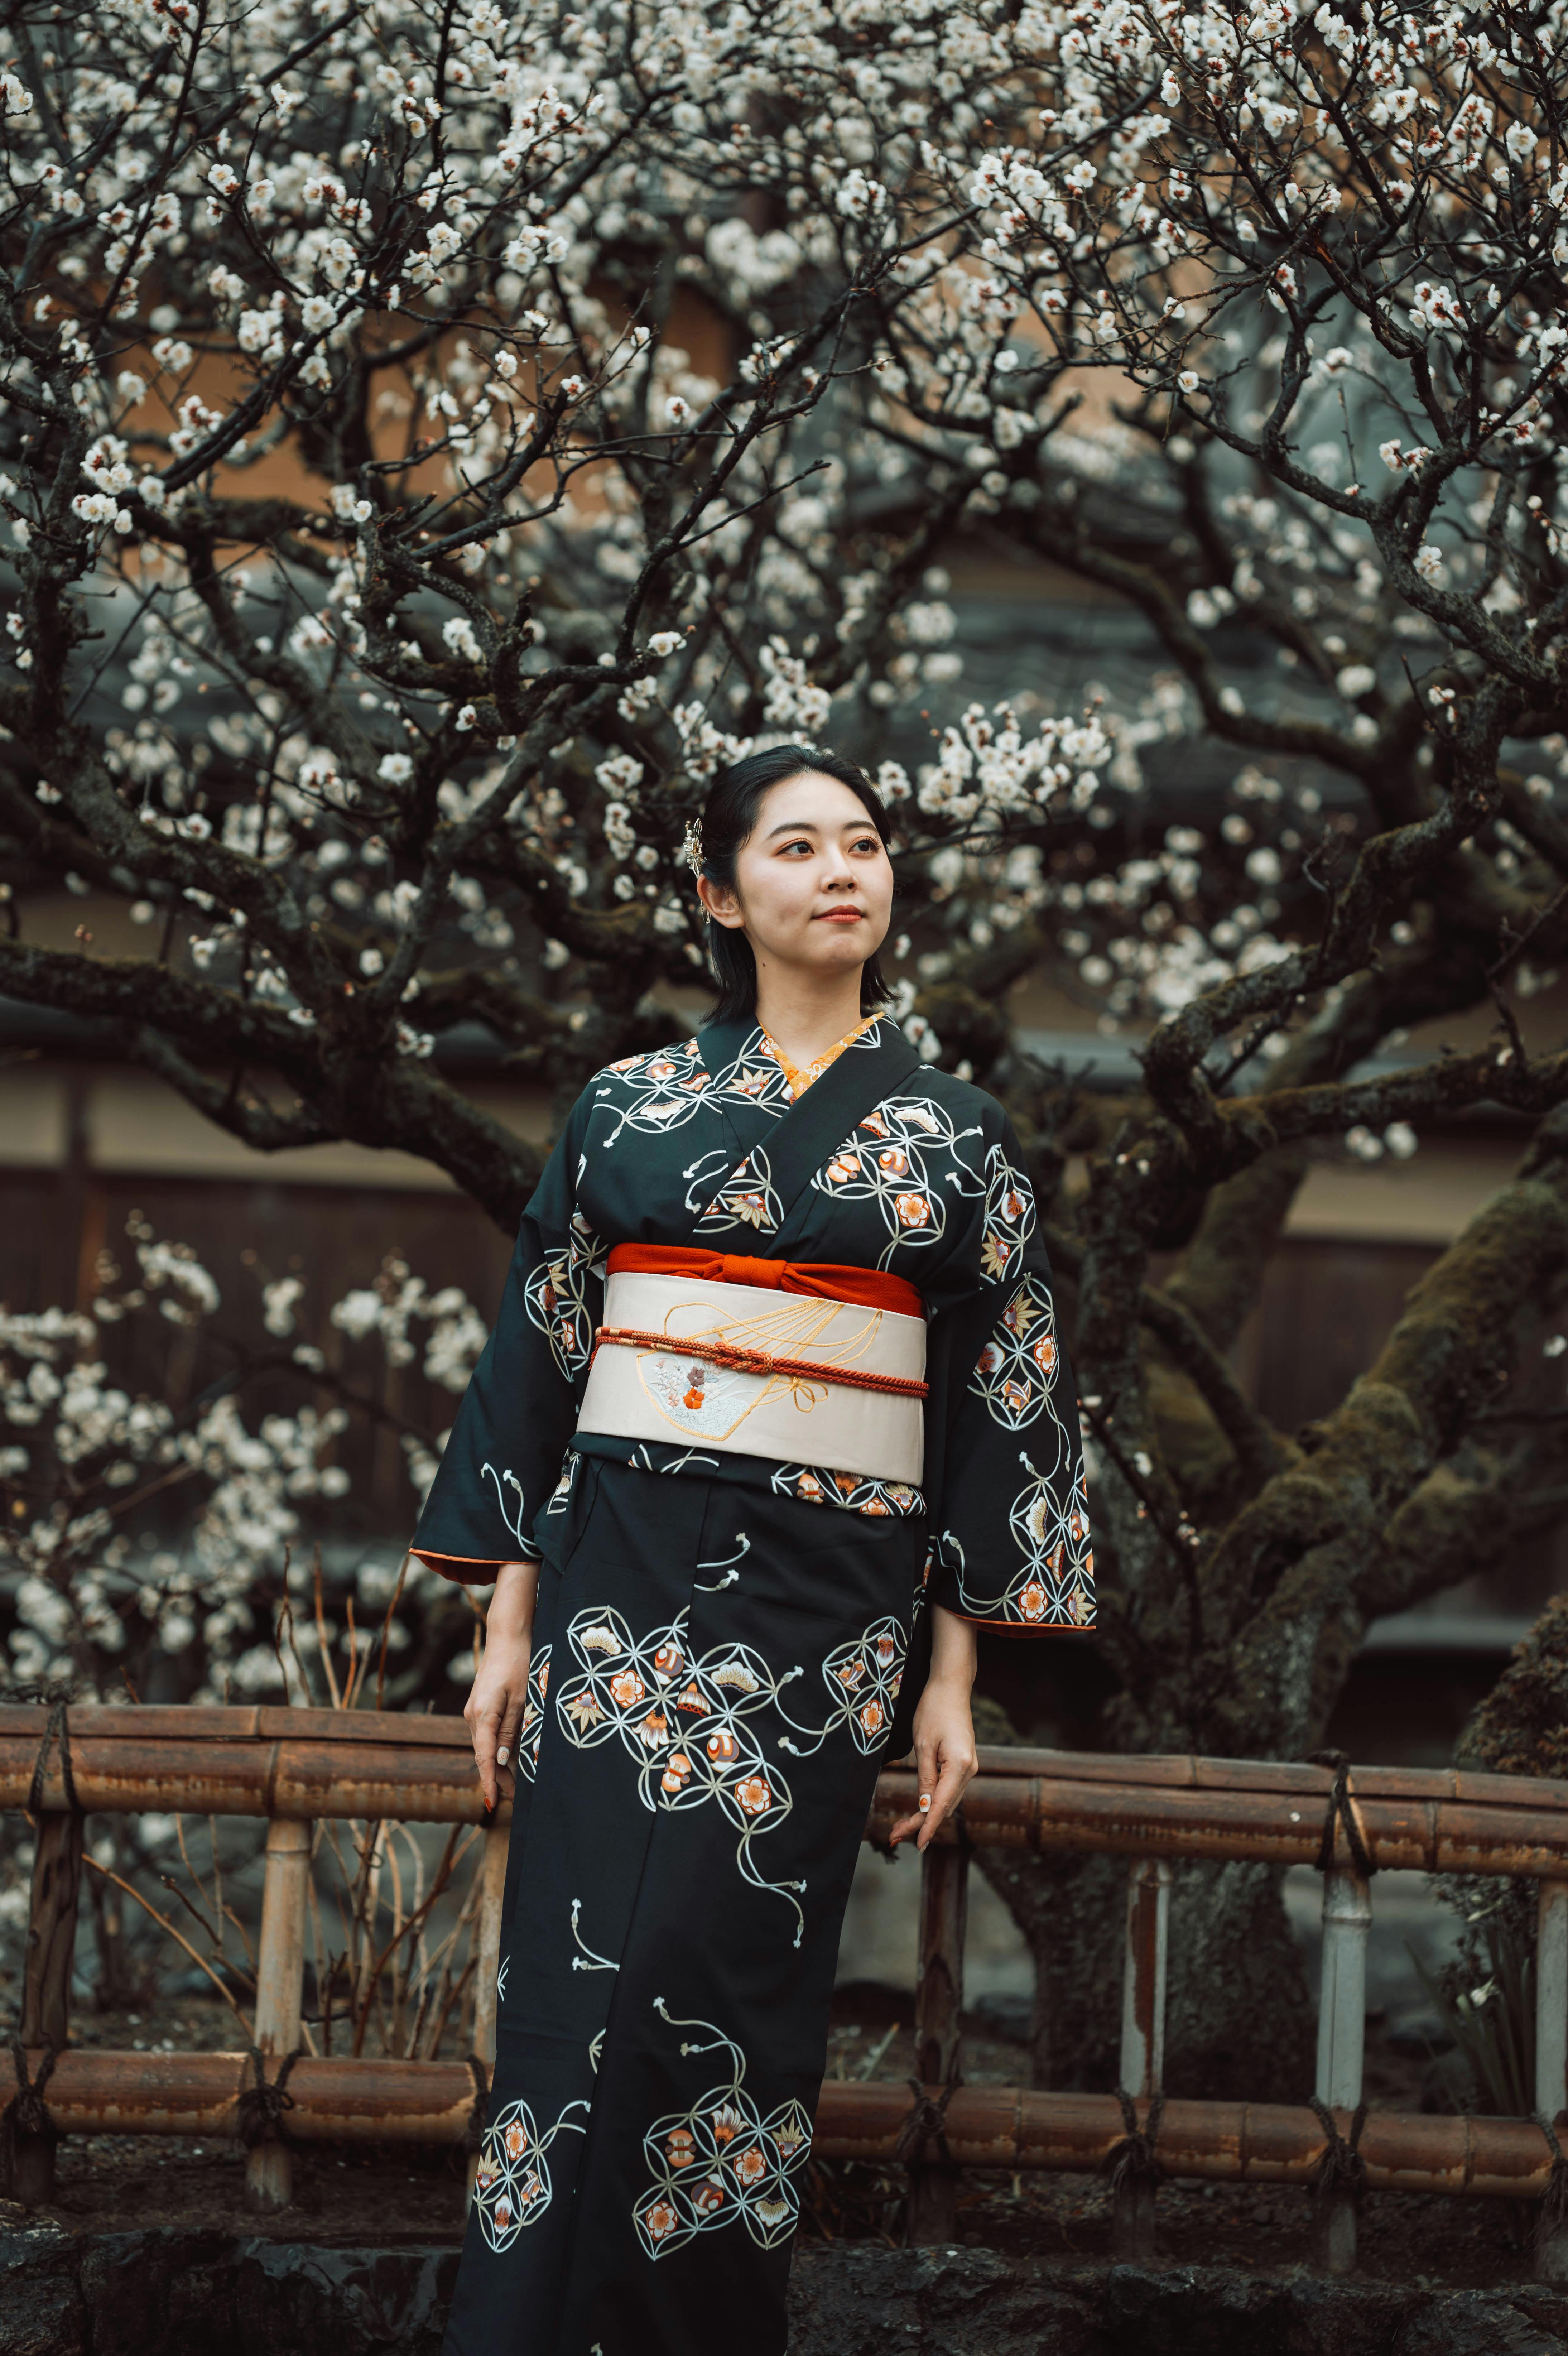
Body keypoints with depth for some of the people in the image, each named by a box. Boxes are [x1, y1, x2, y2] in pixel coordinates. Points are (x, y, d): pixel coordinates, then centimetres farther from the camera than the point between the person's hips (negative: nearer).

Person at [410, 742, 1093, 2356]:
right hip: (624, 1585, 0)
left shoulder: (955, 1134, 9)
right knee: (584, 1991, -7)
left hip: (827, 1613, 0)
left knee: (720, 1995, -4)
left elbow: (1006, 1406, 8)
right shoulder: (629, 1107, 9)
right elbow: (537, 1360, 10)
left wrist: (952, 1676, 2)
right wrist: (508, 1628, 4)